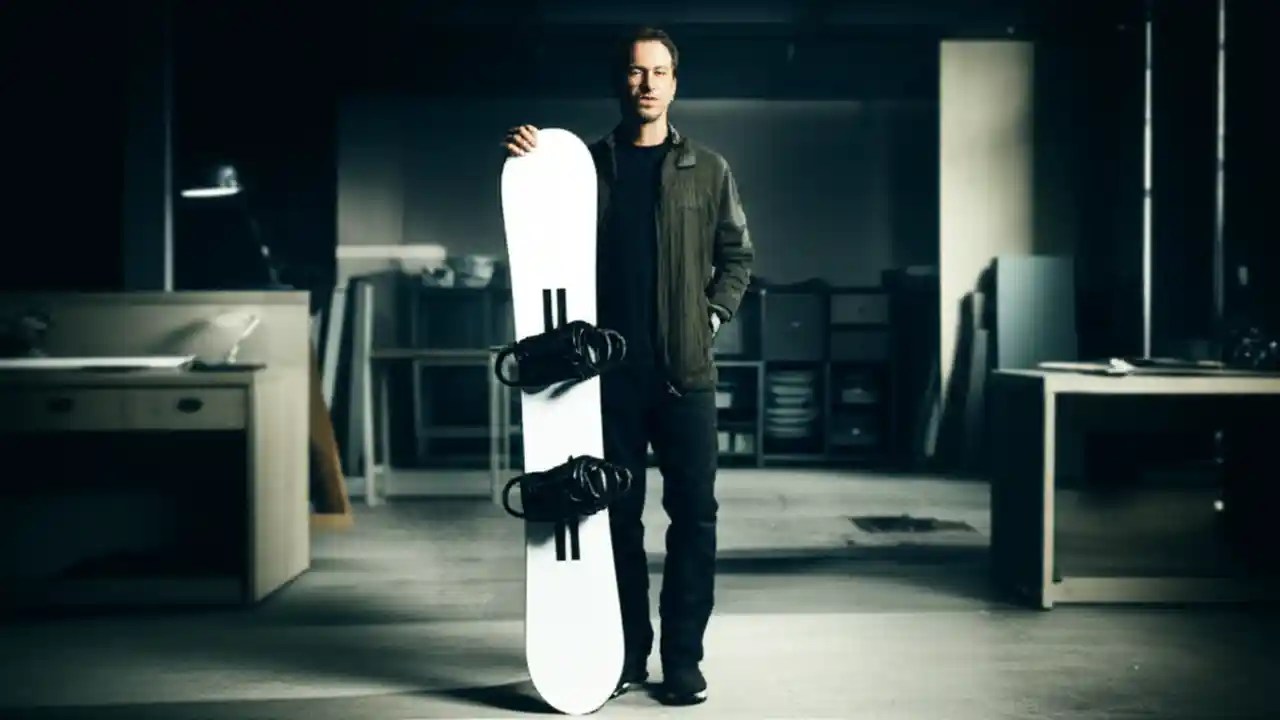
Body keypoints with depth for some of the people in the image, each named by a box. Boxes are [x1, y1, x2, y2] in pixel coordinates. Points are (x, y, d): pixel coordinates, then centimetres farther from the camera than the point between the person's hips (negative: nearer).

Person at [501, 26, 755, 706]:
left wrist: (710, 317, 0)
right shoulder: (584, 164, 7)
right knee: (618, 514, 7)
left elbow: (737, 255, 13)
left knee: (693, 514, -1)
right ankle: (627, 651, 18)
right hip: (611, 370, 0)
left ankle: (683, 658, 8)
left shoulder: (707, 169, 7)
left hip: (684, 369, 0)